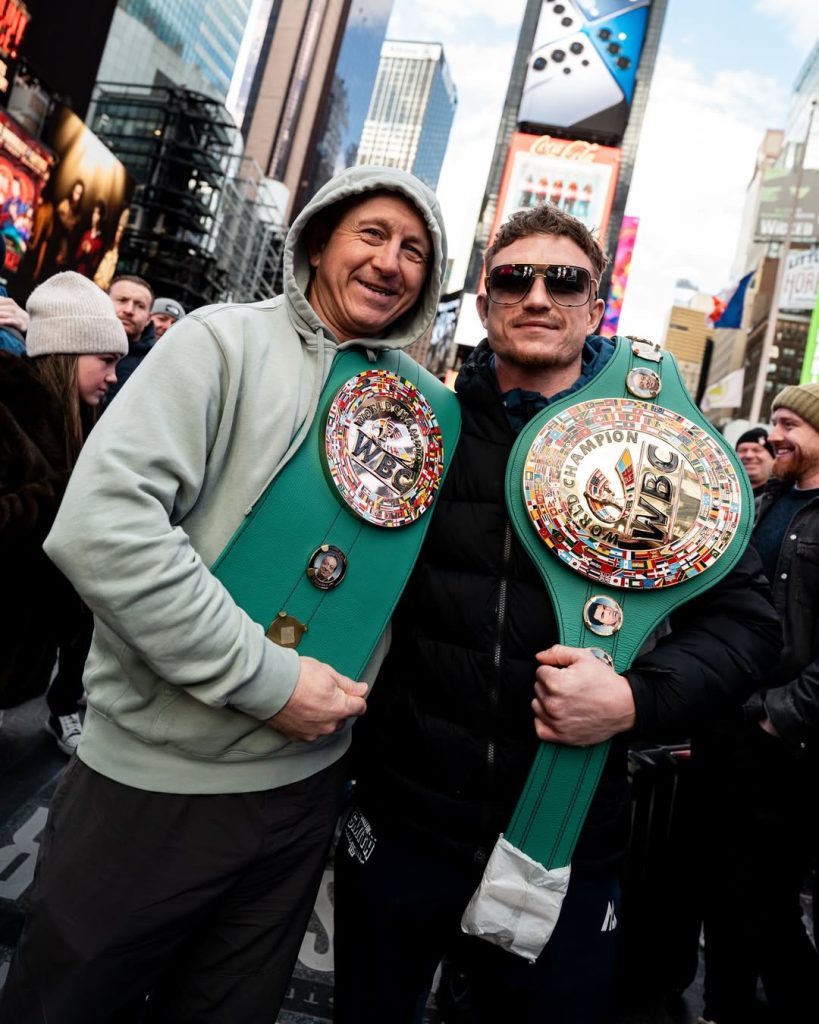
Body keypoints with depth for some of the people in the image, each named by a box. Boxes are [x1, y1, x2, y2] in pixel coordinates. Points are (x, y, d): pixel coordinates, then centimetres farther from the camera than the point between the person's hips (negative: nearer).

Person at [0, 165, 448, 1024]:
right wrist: (264, 678, -21)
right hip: (157, 777, -4)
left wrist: (348, 693, 0)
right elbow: (99, 524, -21)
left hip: (305, 781, 4)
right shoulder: (228, 341, -10)